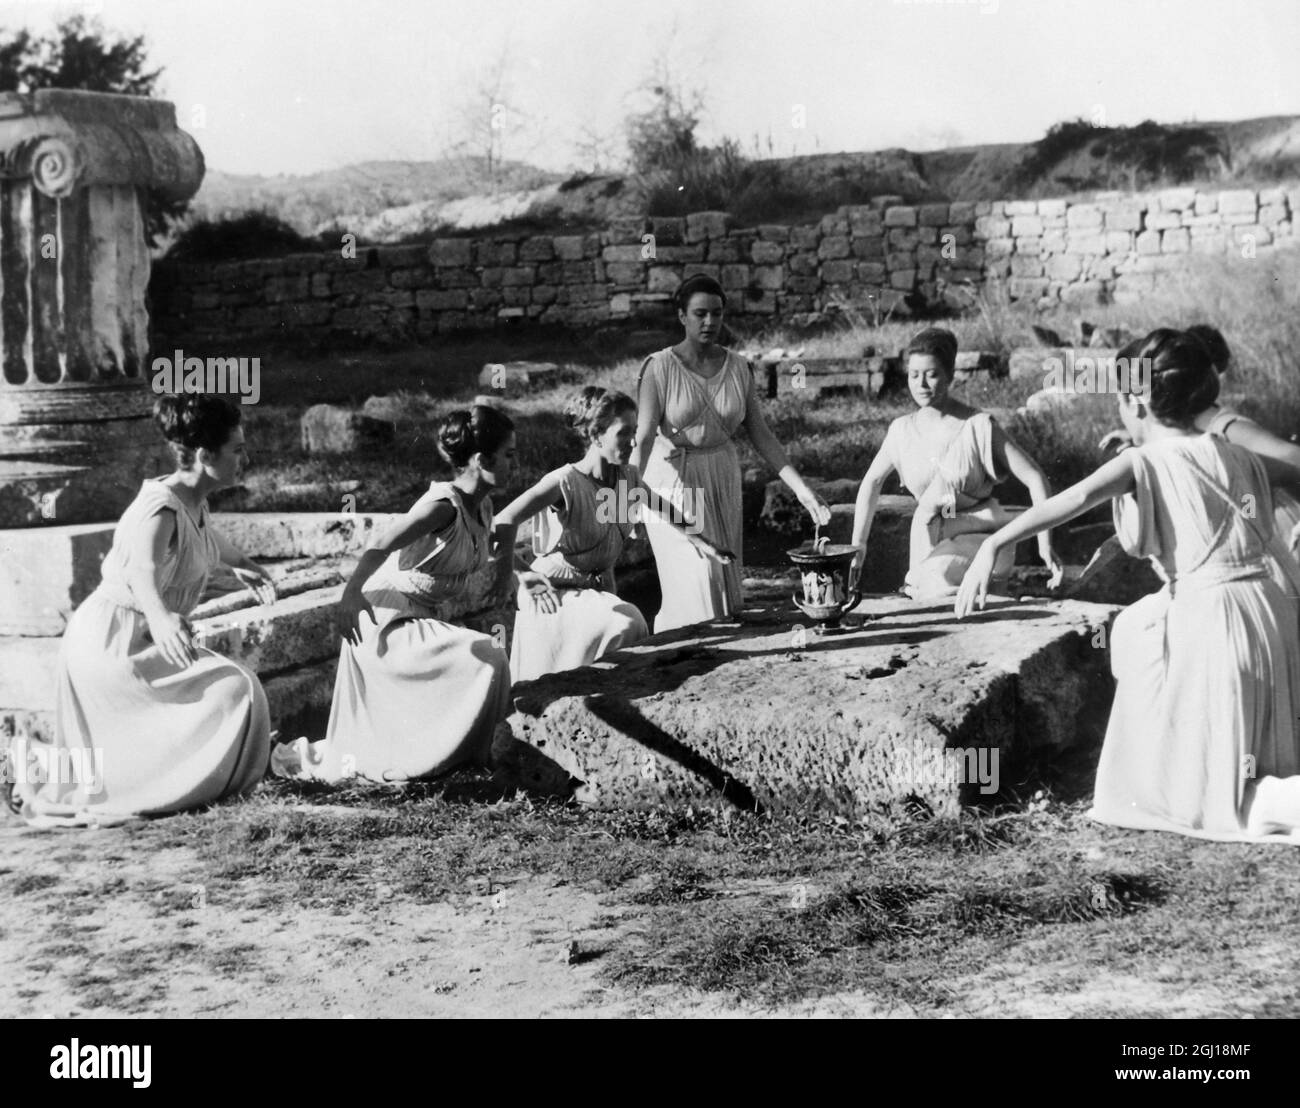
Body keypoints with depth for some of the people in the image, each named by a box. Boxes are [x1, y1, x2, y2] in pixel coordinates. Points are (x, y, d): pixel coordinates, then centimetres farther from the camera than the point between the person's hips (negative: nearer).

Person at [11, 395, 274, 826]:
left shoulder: (195, 502, 3)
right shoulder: (161, 509, -25)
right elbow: (142, 568, -46)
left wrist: (242, 564, 45)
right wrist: (160, 617, -65)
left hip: (141, 638, 9)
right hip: (113, 642, -9)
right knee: (232, 693, -16)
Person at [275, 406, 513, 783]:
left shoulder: (484, 506, 3)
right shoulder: (443, 505, -24)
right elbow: (381, 546, -35)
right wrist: (352, 591, -45)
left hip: (419, 620, 10)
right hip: (384, 621, -9)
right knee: (487, 661, -22)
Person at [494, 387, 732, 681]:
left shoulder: (626, 478, 1)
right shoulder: (565, 483, -21)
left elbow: (667, 513, 21)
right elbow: (503, 523, -31)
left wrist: (704, 544, 17)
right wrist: (525, 577, -40)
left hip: (601, 591, 7)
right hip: (554, 595, -7)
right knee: (626, 624, -27)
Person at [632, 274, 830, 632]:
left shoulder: (738, 368, 4)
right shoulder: (660, 368, -9)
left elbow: (761, 434, 5)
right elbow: (644, 437, -17)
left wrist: (802, 490, -1)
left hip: (722, 482, 5)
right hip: (675, 482, -5)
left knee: (724, 586, 5)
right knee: (695, 587, -12)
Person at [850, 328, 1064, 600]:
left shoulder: (978, 426, -13)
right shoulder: (903, 430, -1)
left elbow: (1034, 478, -13)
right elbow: (872, 481, 15)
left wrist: (1045, 544, -19)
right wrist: (858, 544, 10)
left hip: (980, 536, -4)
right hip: (931, 543, 4)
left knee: (937, 579, -32)